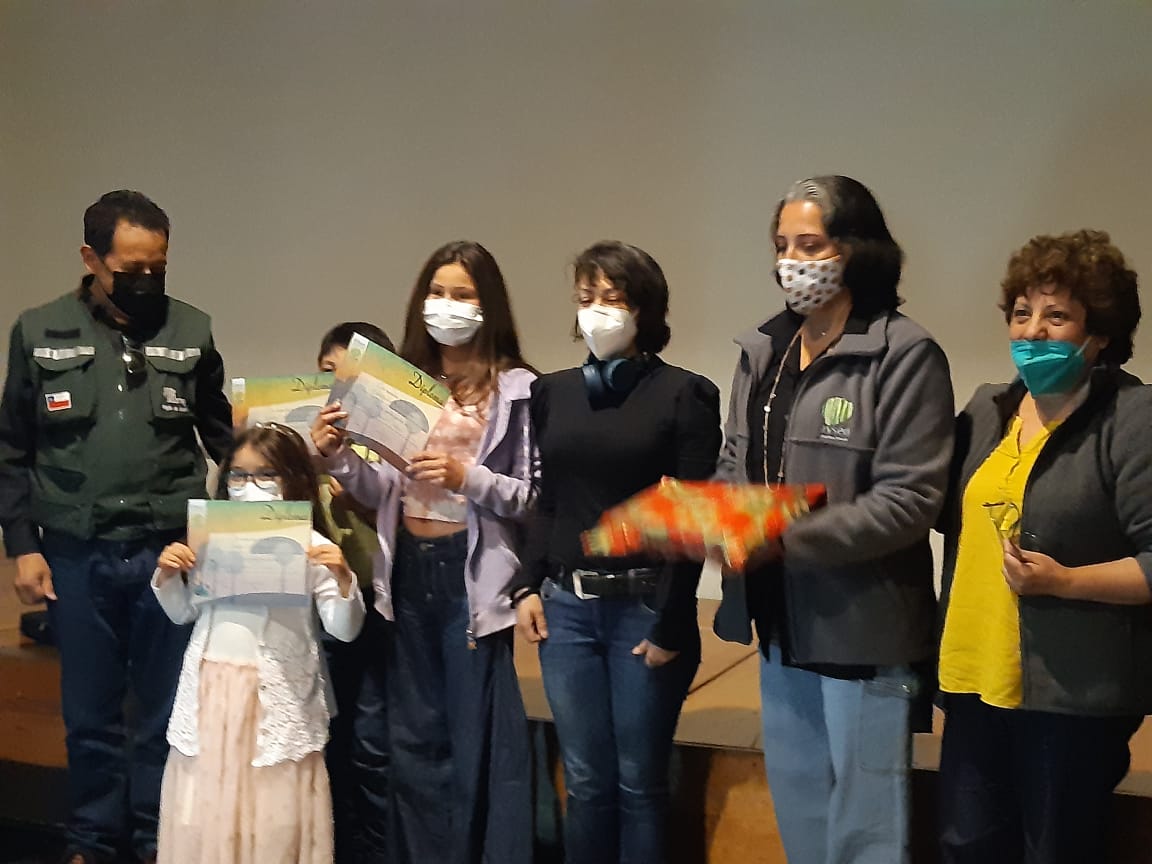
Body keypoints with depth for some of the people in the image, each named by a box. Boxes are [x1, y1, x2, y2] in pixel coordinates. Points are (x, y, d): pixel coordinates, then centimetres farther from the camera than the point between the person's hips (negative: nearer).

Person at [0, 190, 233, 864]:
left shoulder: (191, 330, 1)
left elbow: (221, 436, 6)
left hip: (170, 551, 0)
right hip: (76, 556, 0)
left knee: (165, 713, 8)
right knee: (90, 714, 11)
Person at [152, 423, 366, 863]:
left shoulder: (312, 547, -5)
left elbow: (345, 629, -6)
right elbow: (184, 614, 16)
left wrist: (343, 578, -21)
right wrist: (166, 577, 0)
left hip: (275, 694, -3)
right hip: (211, 685, 4)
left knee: (272, 807, 5)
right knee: (207, 807, 11)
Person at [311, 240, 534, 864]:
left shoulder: (517, 389, -4)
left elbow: (537, 497, -8)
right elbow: (386, 495, 10)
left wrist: (467, 477, -21)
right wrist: (338, 458, -6)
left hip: (472, 573, -5)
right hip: (409, 572, 5)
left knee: (477, 735, 0)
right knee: (415, 736, 13)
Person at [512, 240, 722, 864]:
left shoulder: (684, 394, -4)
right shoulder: (553, 392, 11)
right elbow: (548, 503, 14)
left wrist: (670, 625, -10)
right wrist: (527, 586, 3)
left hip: (645, 606, -4)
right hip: (567, 606, 4)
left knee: (639, 782, 6)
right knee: (585, 781, 10)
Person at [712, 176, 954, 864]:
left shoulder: (905, 356, -11)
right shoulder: (763, 351, 9)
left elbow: (909, 501, -17)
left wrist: (782, 537, -23)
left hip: (863, 631, -6)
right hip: (781, 625, 7)